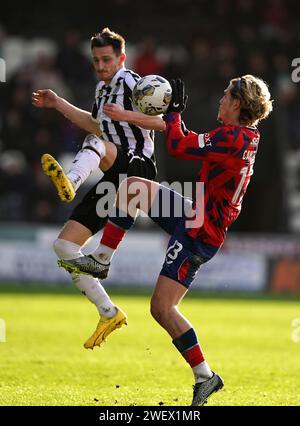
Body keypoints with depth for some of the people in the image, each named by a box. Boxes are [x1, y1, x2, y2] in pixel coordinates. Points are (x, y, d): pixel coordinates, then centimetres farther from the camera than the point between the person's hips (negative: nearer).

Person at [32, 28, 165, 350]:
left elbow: (164, 121, -15)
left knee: (97, 144, -37)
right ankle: (109, 314, 5)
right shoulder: (103, 88, 20)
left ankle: (71, 182, -69)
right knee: (64, 245, 0)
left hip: (137, 167, -8)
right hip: (113, 182, 8)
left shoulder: (132, 82, -5)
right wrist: (57, 103, 35)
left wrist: (125, 115, -25)